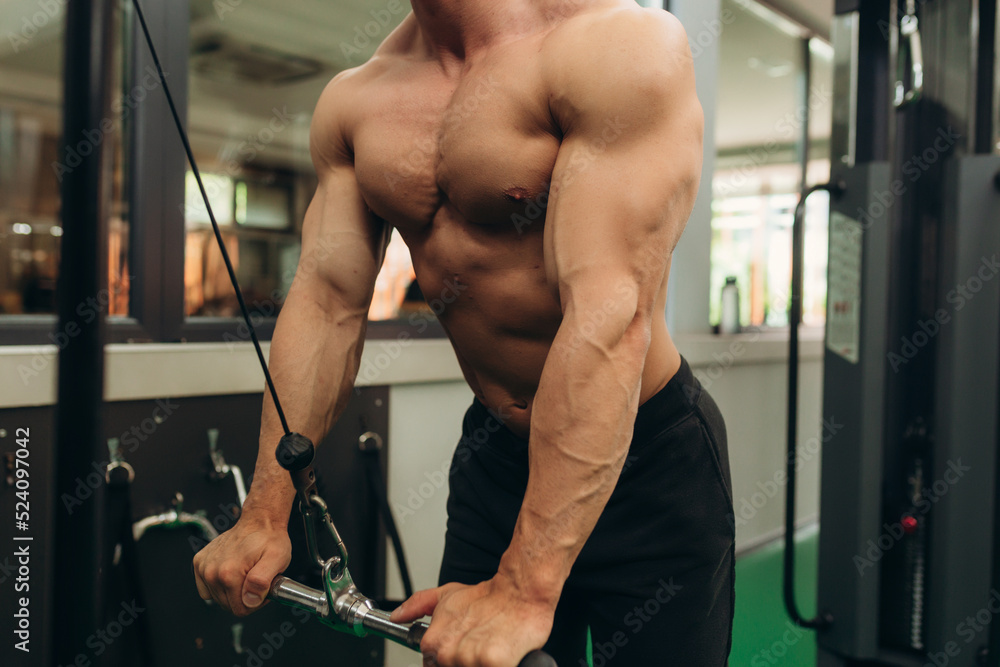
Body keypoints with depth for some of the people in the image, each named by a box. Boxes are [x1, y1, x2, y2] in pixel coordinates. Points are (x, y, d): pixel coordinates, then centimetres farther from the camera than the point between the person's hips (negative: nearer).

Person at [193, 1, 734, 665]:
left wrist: (526, 586, -32)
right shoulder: (354, 100, -1)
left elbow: (609, 318, -29)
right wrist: (265, 514, -5)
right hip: (493, 453, 5)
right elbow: (326, 305, -1)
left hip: (647, 460, -5)